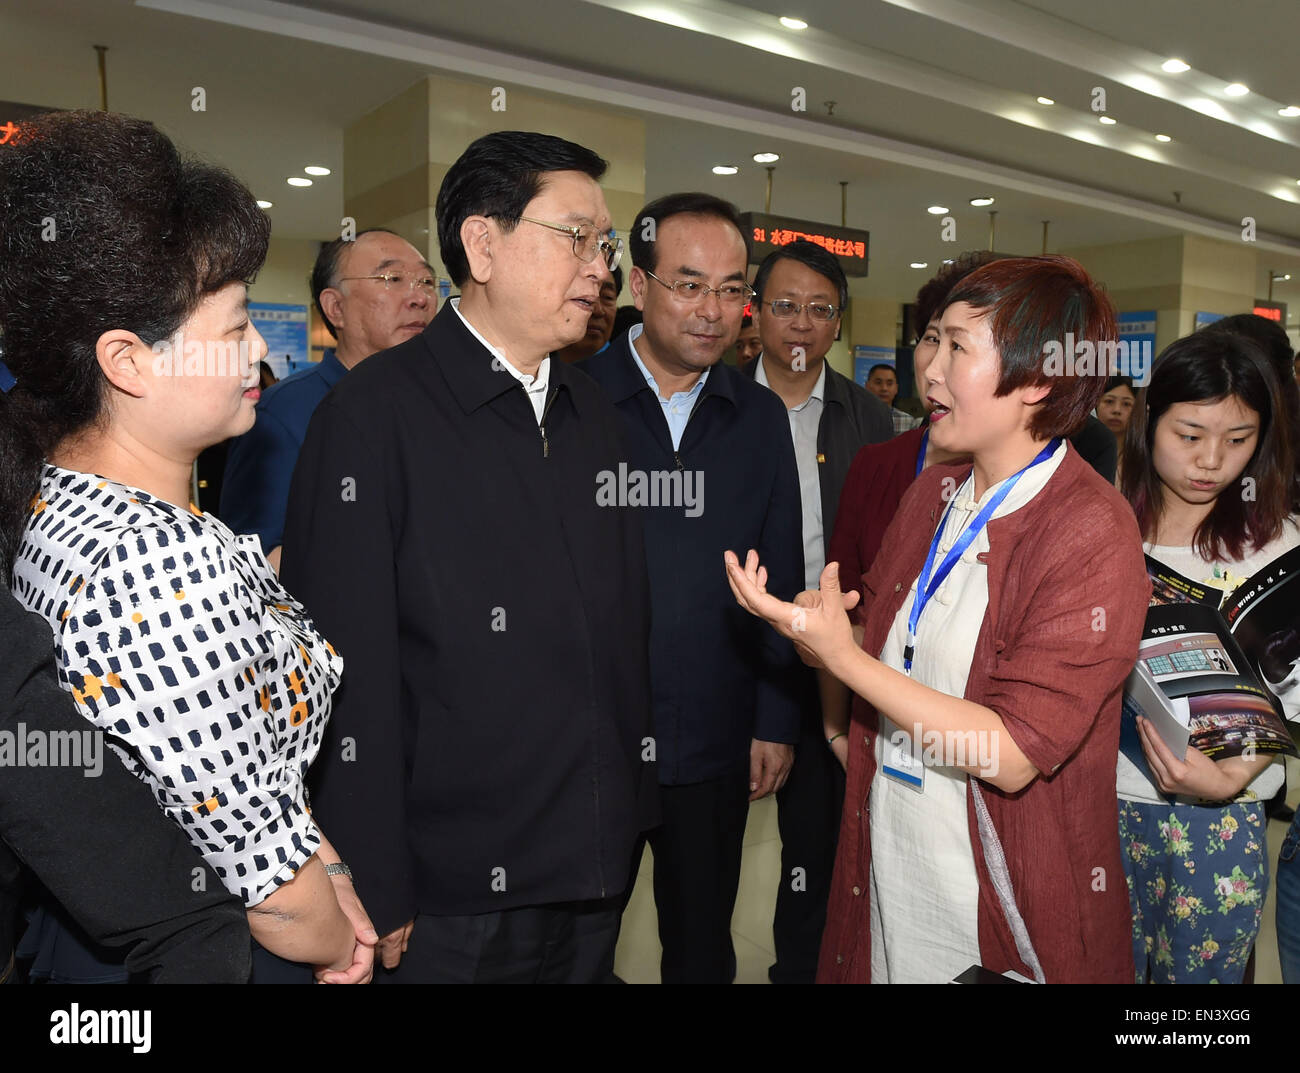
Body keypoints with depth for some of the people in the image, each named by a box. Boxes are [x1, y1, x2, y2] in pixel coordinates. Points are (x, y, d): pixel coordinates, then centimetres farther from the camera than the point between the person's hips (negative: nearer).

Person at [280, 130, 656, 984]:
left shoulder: (593, 415, 7)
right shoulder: (373, 414, -14)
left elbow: (625, 624, 10)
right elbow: (350, 671, -16)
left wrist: (631, 807, 9)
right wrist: (376, 899, -14)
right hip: (454, 900, -6)